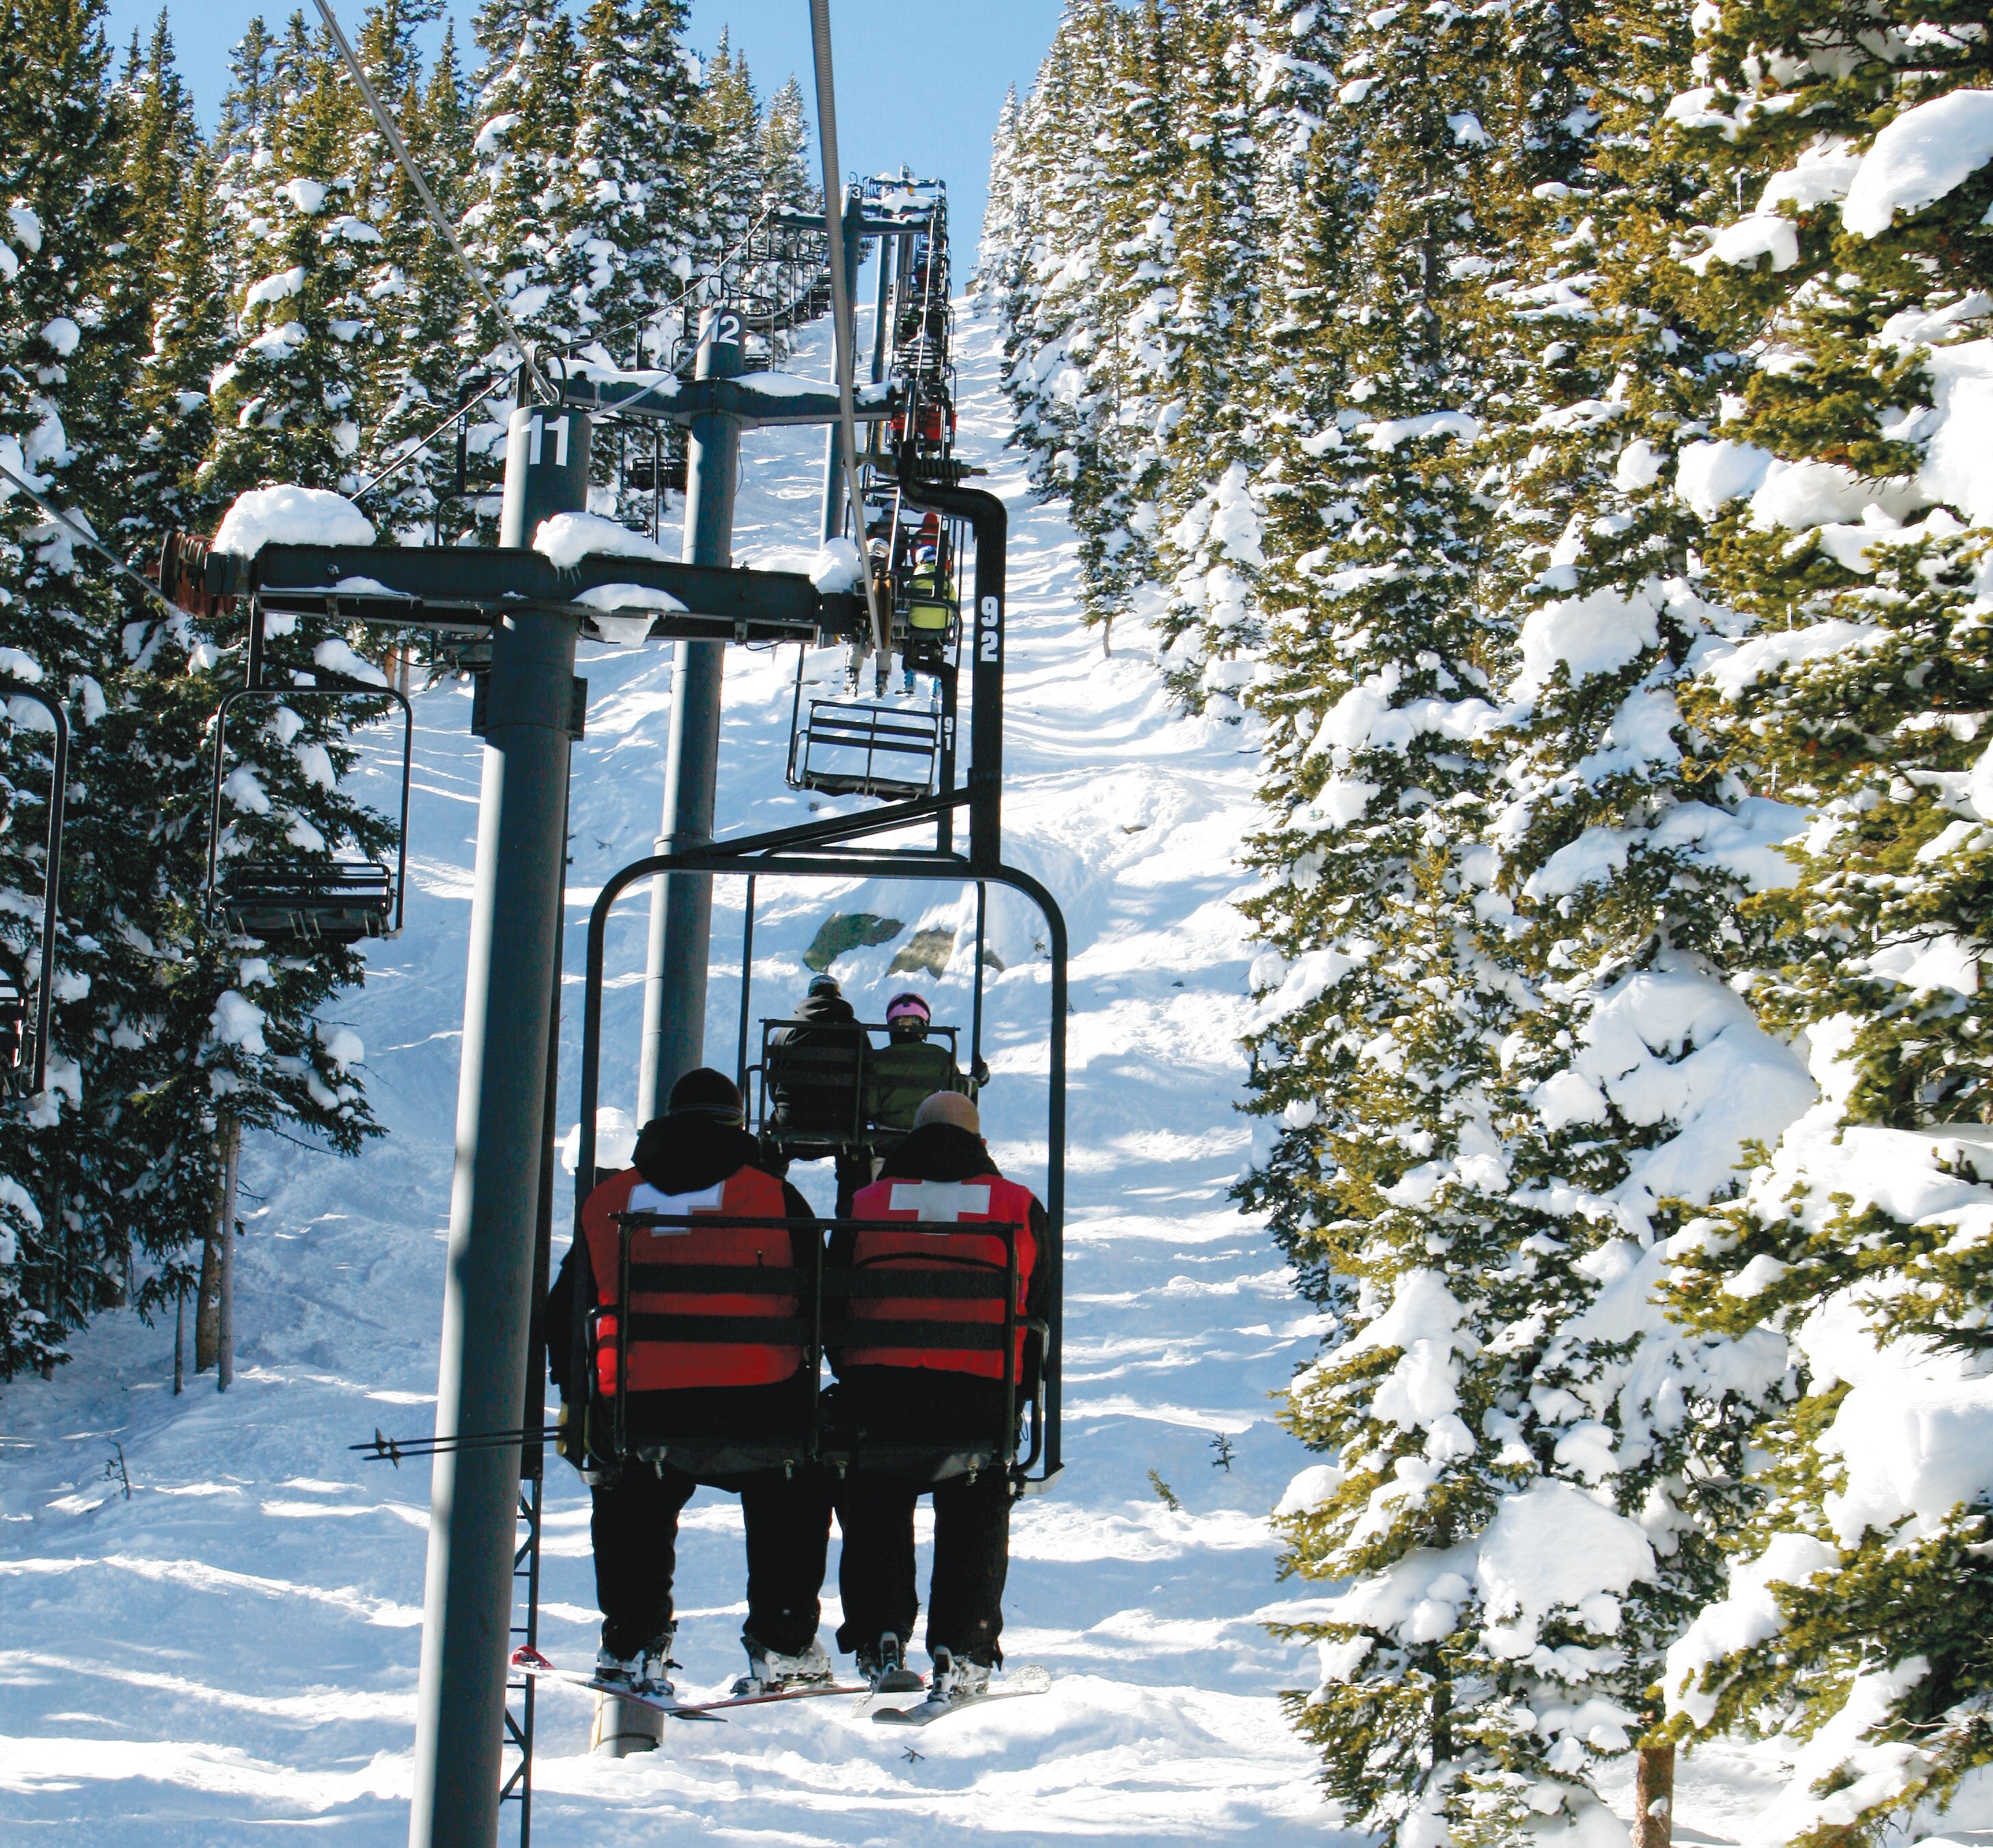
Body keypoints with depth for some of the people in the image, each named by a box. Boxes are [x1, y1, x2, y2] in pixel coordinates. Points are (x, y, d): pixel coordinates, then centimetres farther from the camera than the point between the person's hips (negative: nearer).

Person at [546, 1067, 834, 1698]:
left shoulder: (607, 1203, 12)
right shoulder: (775, 1197, 7)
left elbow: (562, 1313, 16)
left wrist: (577, 1401, 27)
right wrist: (803, 1397, 24)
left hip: (641, 1410, 1)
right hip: (758, 1409, -1)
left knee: (628, 1505, 29)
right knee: (794, 1500, 26)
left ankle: (631, 1646, 21)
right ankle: (781, 1646, 19)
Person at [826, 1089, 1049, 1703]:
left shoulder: (866, 1204, 15)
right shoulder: (1020, 1207, 15)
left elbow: (830, 1308, 13)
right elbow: (1037, 1316, 14)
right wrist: (1014, 1404, 22)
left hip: (877, 1388, 0)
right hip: (980, 1398, 0)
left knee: (875, 1513, 18)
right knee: (976, 1517, 16)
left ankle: (880, 1641, 6)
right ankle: (962, 1653, 7)